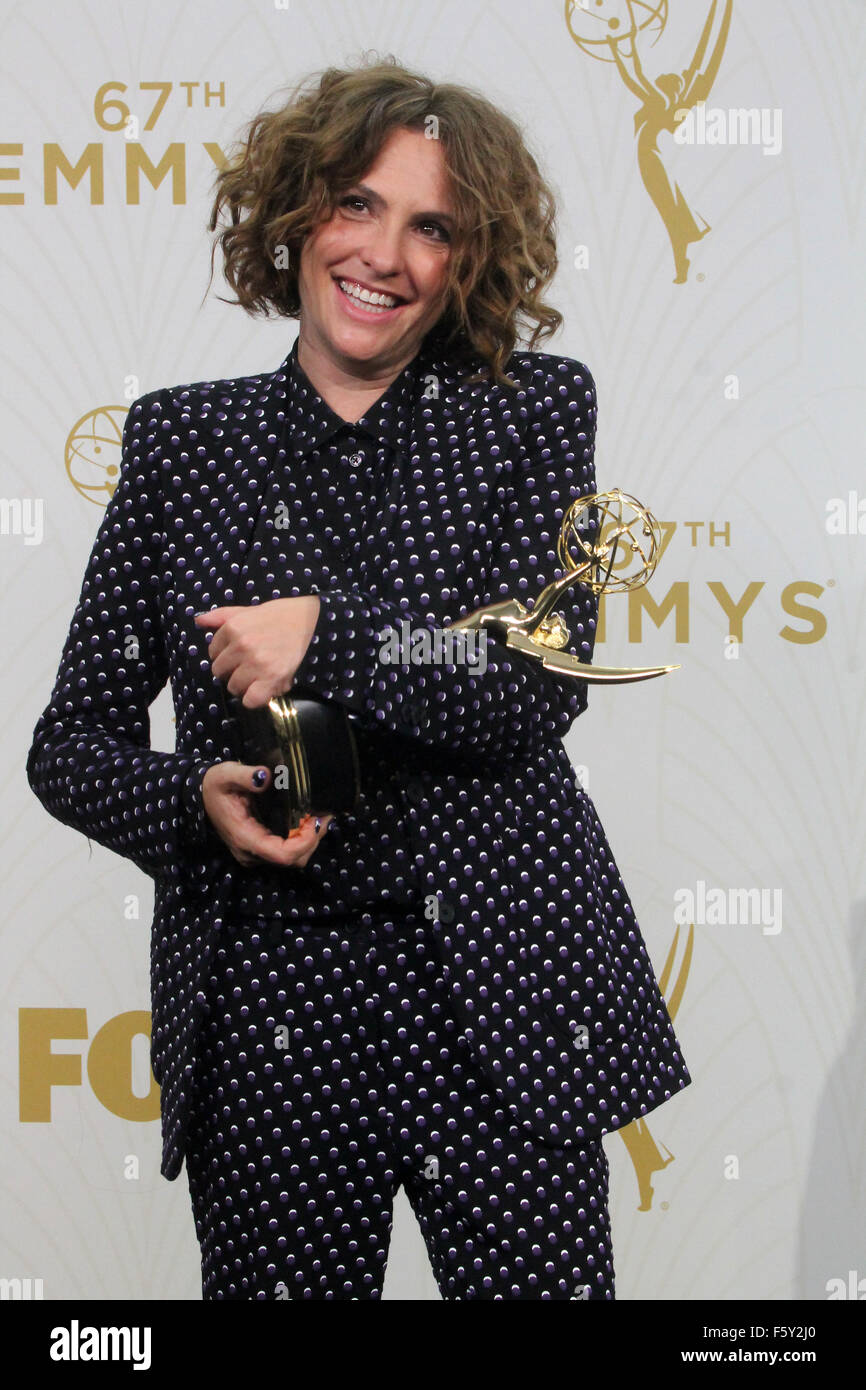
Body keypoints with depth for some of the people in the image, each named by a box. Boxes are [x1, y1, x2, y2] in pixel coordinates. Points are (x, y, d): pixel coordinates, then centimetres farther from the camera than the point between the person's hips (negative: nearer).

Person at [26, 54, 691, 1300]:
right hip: (262, 1014, 1)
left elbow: (543, 683, -8)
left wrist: (330, 639, -18)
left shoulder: (535, 410, 5)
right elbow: (71, 742, 8)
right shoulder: (182, 436, 8)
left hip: (497, 1007, -1)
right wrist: (197, 804, -11)